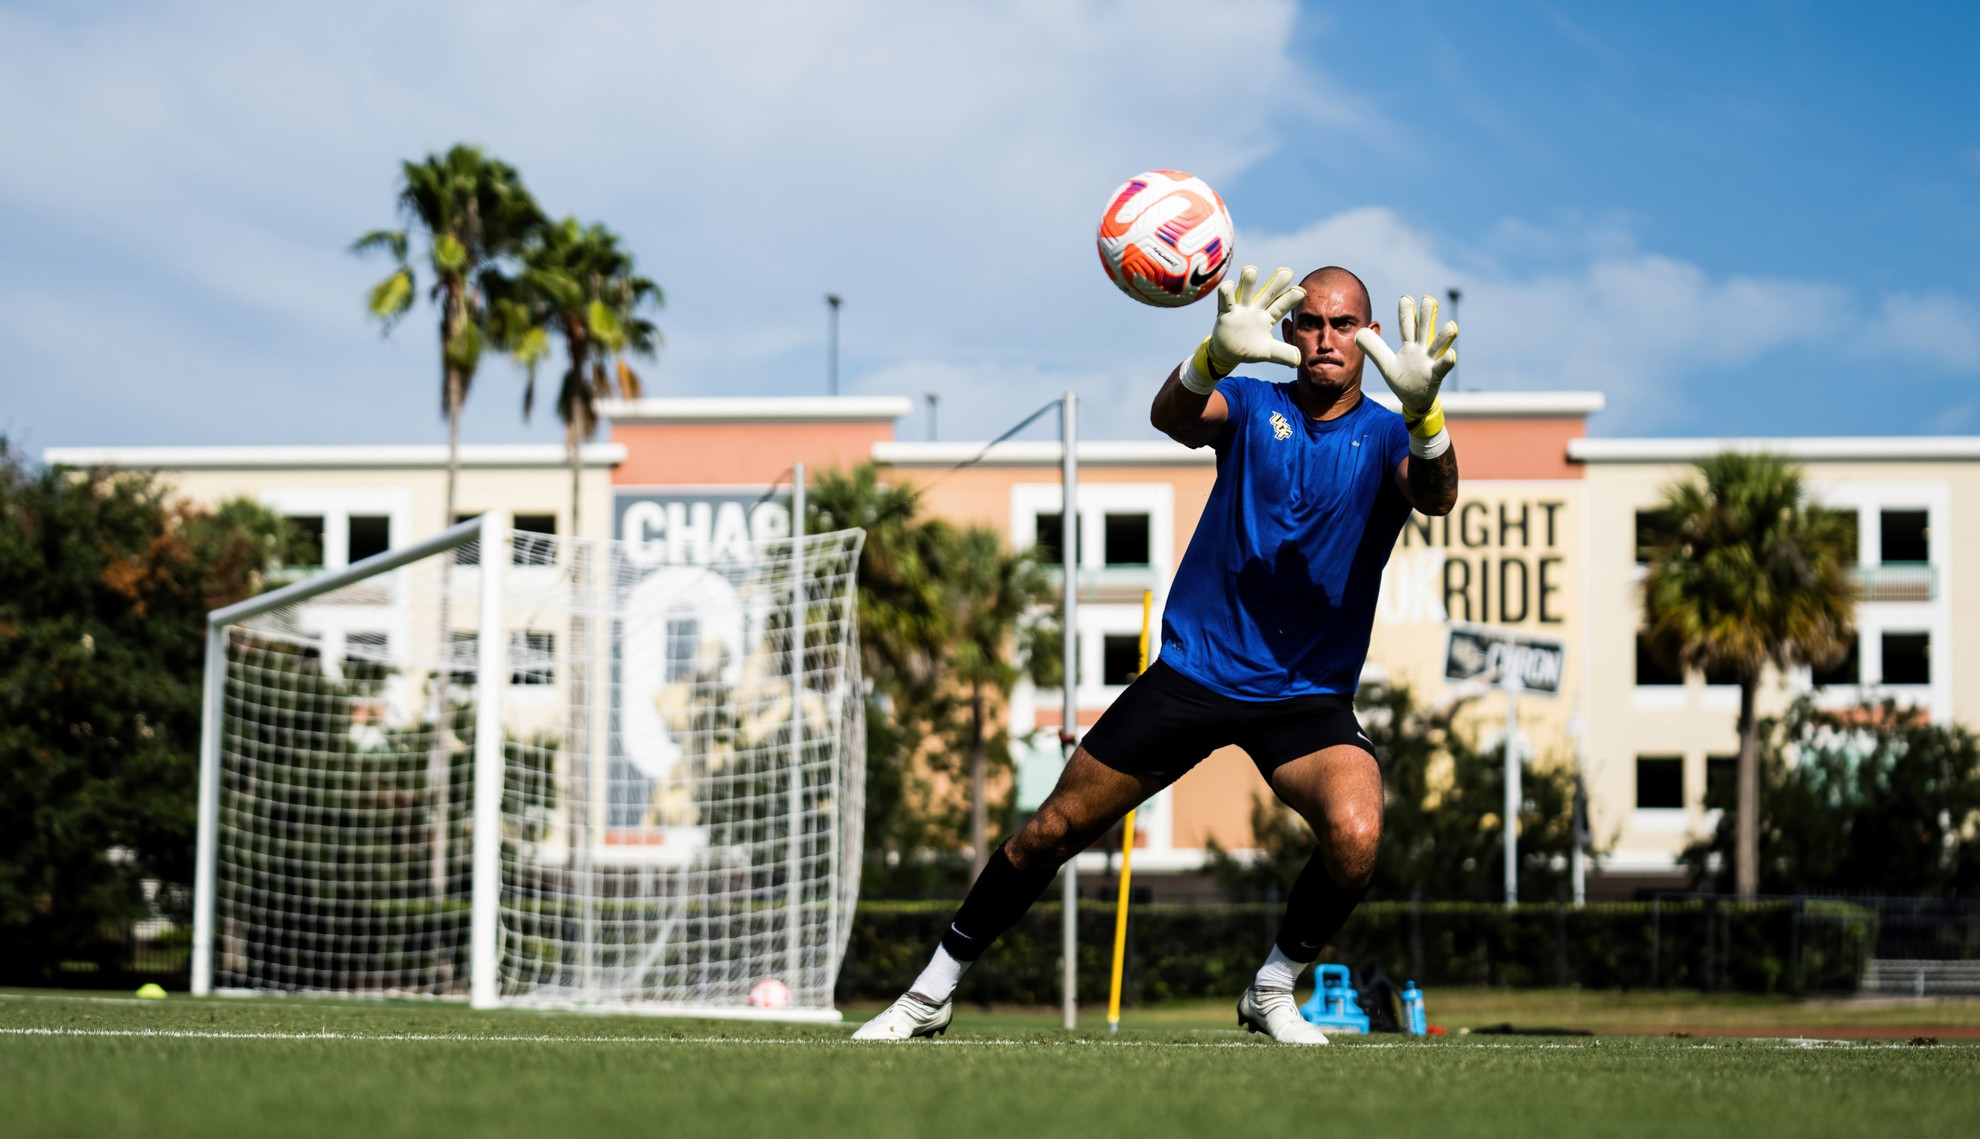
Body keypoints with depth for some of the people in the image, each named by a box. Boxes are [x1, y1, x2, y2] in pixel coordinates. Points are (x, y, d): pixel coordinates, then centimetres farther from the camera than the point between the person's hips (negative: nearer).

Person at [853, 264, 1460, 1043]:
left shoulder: (1385, 435, -3)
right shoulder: (1250, 406, -1)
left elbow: (1436, 496, -25)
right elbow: (1172, 415, -24)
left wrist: (1422, 408, -48)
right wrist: (1217, 353, -48)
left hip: (1308, 699, 0)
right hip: (1192, 675, 1)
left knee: (1355, 838, -28)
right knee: (1055, 829, 2)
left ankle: (1273, 991, -2)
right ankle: (932, 992, 19)